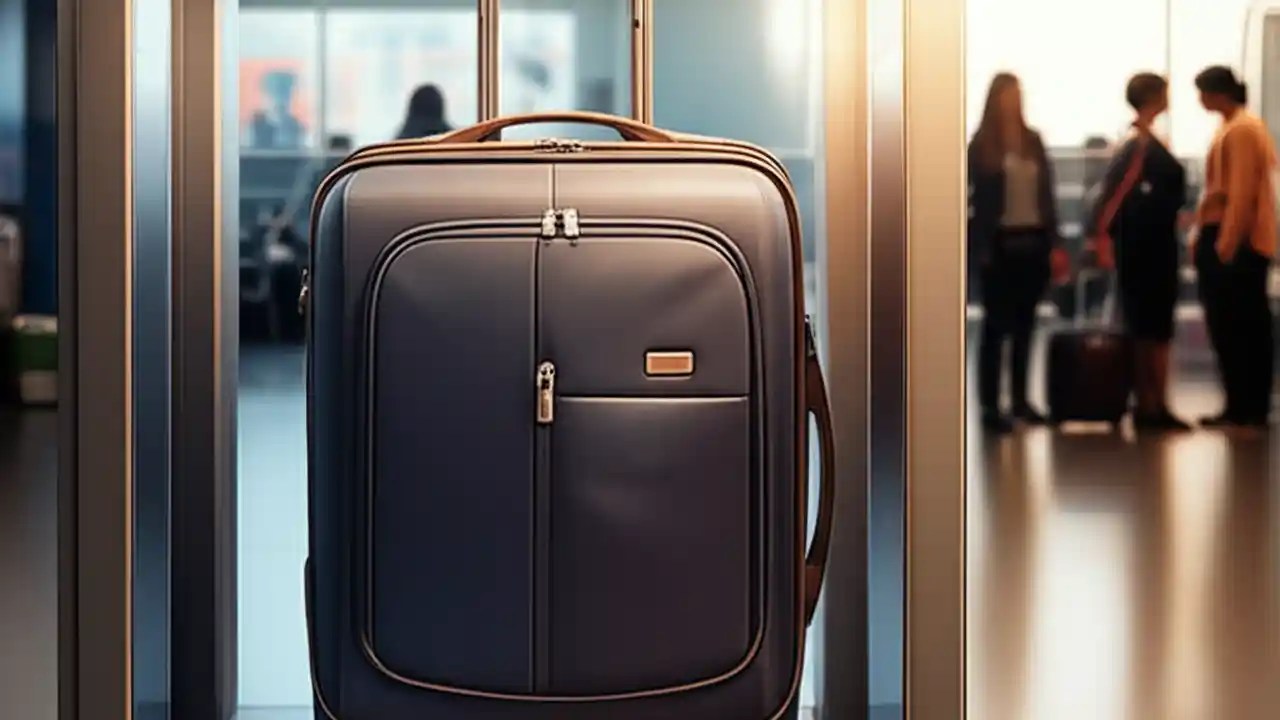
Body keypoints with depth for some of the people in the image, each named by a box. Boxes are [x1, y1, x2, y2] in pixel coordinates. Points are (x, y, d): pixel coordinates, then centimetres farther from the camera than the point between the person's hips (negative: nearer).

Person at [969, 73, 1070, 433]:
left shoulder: (1034, 140, 10)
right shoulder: (981, 144, -3)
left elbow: (1047, 194, 10)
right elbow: (973, 197, -5)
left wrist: (1055, 243, 4)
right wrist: (980, 247, -12)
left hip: (1033, 241, 4)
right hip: (1000, 243, -4)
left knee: (1025, 325, 11)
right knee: (996, 326, -2)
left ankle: (1021, 400, 19)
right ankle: (990, 406, 1)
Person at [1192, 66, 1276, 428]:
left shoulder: (1242, 130, -14)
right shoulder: (1234, 127, 17)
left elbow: (1242, 192, -20)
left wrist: (1226, 244, -23)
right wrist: (1209, 238, 19)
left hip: (1237, 243, -10)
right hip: (1234, 242, 10)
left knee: (1235, 329, -8)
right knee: (1245, 328, 10)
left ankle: (1245, 409, -5)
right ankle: (1249, 407, 13)